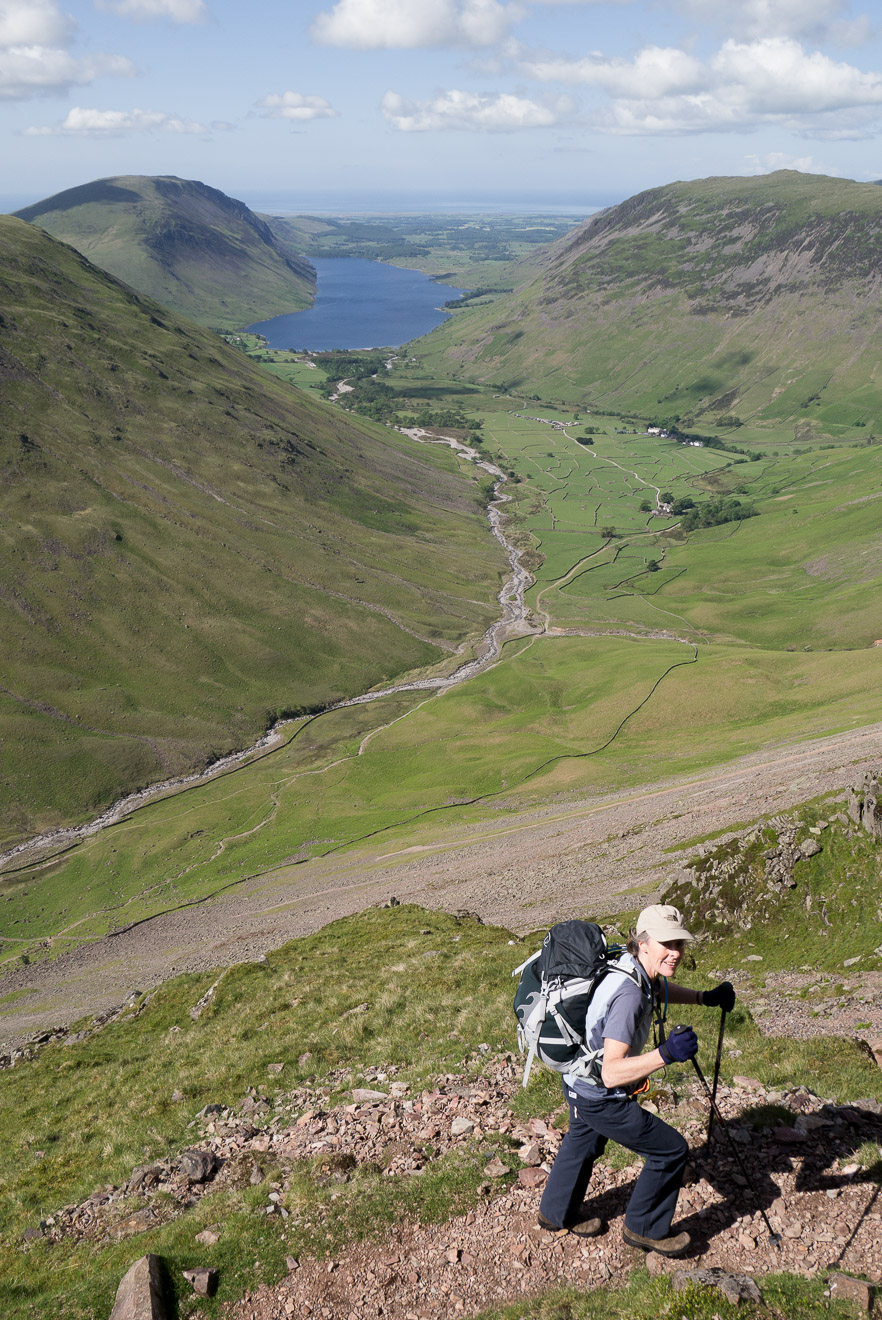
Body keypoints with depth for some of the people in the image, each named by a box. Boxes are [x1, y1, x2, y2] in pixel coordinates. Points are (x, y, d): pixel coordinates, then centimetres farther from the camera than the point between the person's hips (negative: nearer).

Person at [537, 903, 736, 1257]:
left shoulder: (637, 970, -8)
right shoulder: (629, 995, -36)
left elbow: (658, 990, 19)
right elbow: (611, 1072, -40)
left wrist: (705, 997, 9)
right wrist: (665, 1054, -50)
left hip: (578, 1081, 9)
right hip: (600, 1098, -9)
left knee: (584, 1142, 33)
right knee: (671, 1151, 4)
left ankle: (557, 1213, 57)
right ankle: (644, 1229, 26)